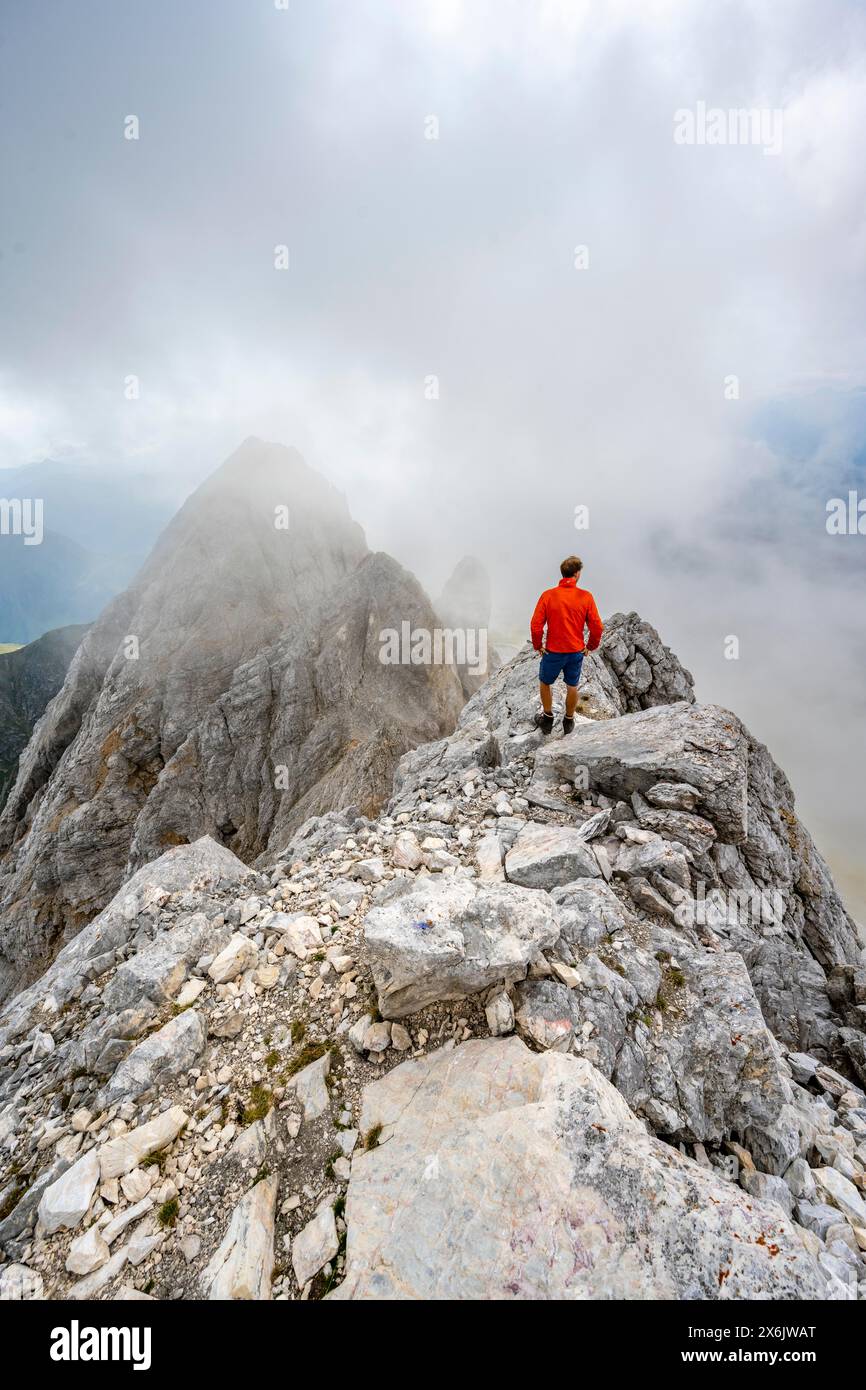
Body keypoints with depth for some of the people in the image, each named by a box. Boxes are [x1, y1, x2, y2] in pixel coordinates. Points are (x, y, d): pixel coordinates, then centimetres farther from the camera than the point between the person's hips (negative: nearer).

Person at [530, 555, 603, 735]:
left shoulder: (548, 595, -13)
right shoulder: (586, 597, -10)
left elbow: (535, 625, -14)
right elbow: (597, 627, -9)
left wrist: (538, 646, 3)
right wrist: (592, 646, 9)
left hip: (553, 652, -1)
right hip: (576, 652, 2)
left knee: (545, 683, 22)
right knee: (572, 686, 21)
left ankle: (547, 719, 34)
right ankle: (569, 721, 36)